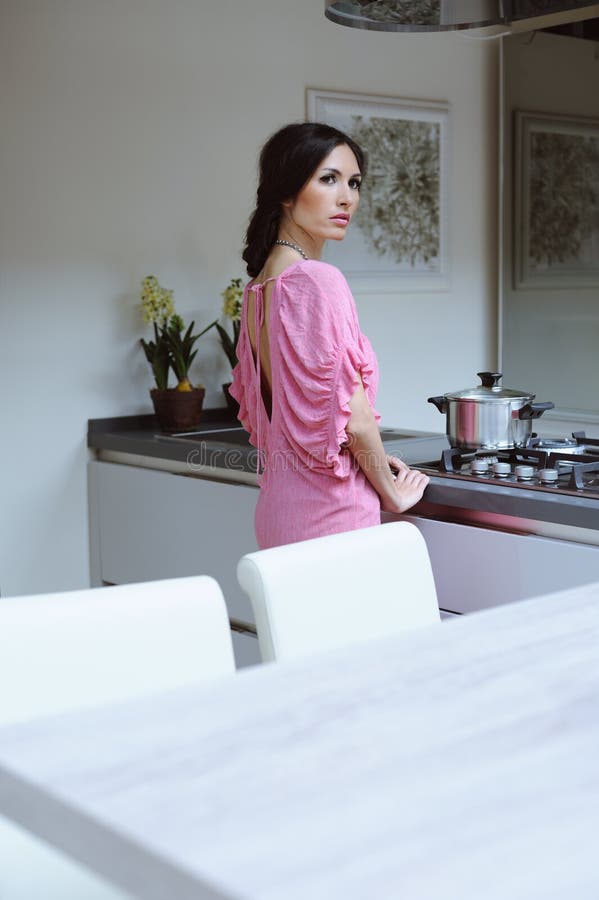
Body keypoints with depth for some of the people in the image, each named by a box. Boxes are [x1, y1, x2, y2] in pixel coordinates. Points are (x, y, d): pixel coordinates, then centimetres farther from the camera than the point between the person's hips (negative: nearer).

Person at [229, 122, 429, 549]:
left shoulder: (259, 284, 9)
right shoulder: (318, 281, -18)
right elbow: (352, 416, -18)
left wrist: (373, 459, 20)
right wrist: (393, 491, -2)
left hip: (279, 506, 9)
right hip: (330, 509, -9)